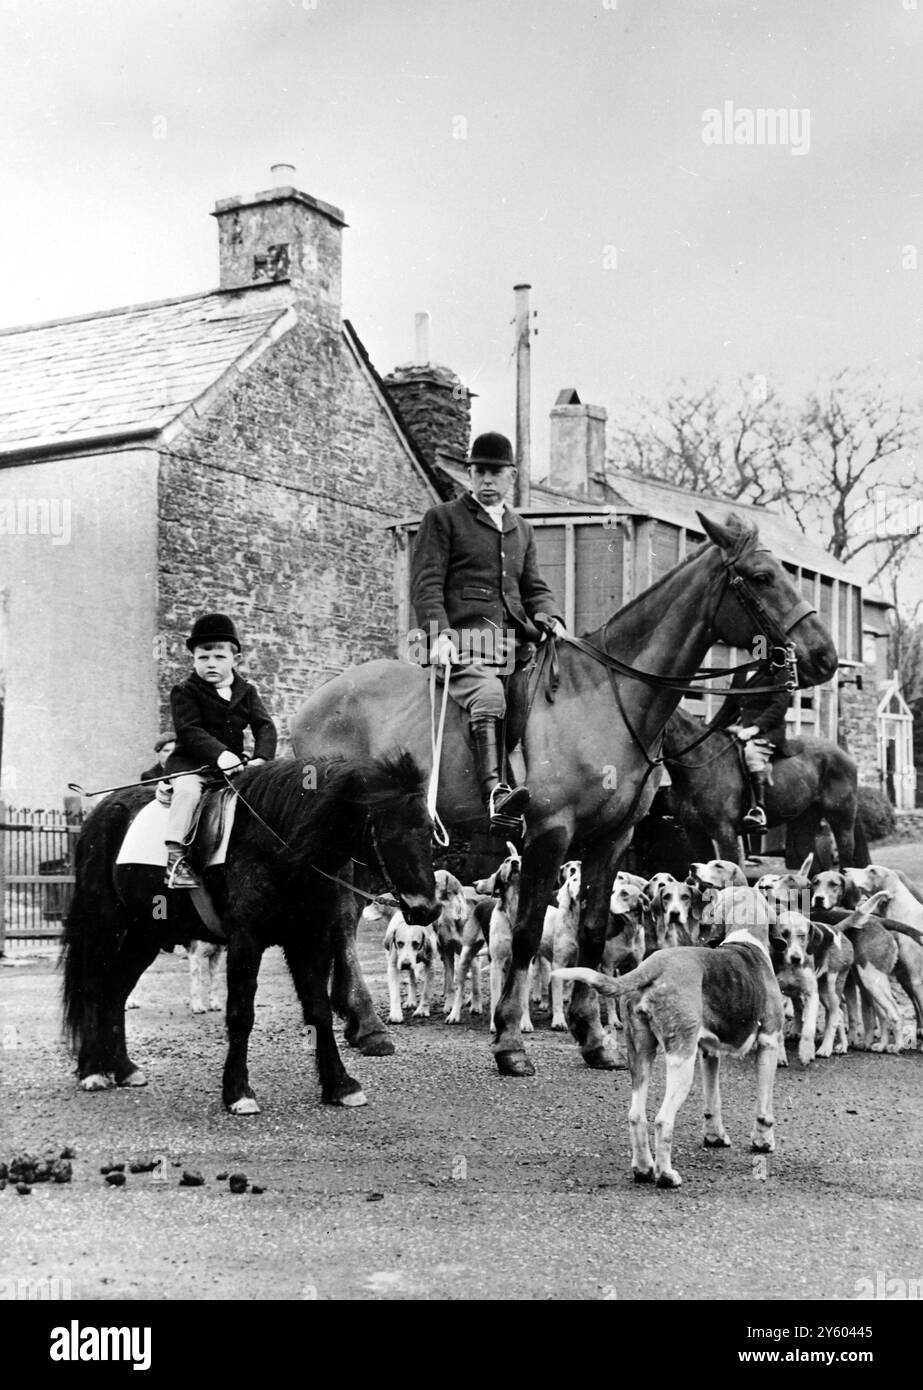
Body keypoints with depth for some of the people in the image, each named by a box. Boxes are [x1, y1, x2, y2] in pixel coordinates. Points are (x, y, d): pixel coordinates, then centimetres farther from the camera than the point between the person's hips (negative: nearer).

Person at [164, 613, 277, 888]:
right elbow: (190, 731, -14)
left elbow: (264, 726, 4)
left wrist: (261, 758, -16)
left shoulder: (246, 692, 12)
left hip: (234, 761, 5)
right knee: (188, 790, -34)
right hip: (191, 761, -4)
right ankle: (174, 857, -30)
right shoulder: (184, 692, -2)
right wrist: (220, 754, -30)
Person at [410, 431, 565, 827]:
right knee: (488, 694, -34)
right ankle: (494, 792, -48)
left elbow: (534, 587, 27)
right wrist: (439, 634, -16)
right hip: (464, 639, -7)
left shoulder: (522, 530, 28)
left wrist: (551, 619, 3)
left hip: (515, 642, 7)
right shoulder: (443, 518, 10)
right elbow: (426, 583, 1)